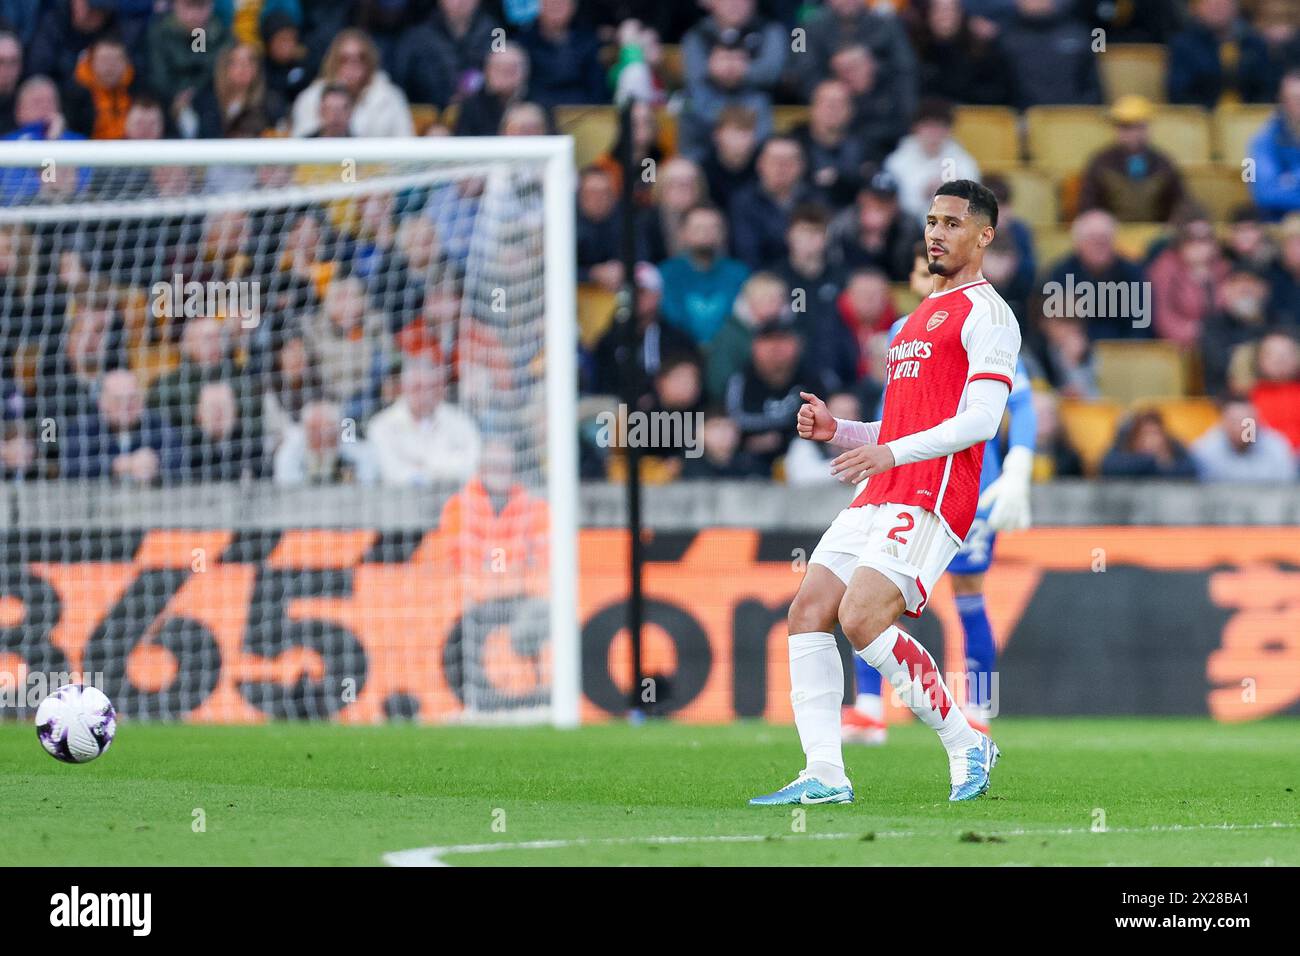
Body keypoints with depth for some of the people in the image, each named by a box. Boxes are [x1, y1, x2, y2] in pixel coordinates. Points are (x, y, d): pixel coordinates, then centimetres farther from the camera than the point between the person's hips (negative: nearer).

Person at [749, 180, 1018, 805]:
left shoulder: (985, 314, -3)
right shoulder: (919, 319, 26)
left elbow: (980, 420, -14)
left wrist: (889, 452, -22)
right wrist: (836, 430, 13)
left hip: (931, 500, -9)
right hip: (879, 497, 9)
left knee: (862, 619, -22)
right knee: (807, 613, -4)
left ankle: (966, 744, -8)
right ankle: (824, 776, -7)